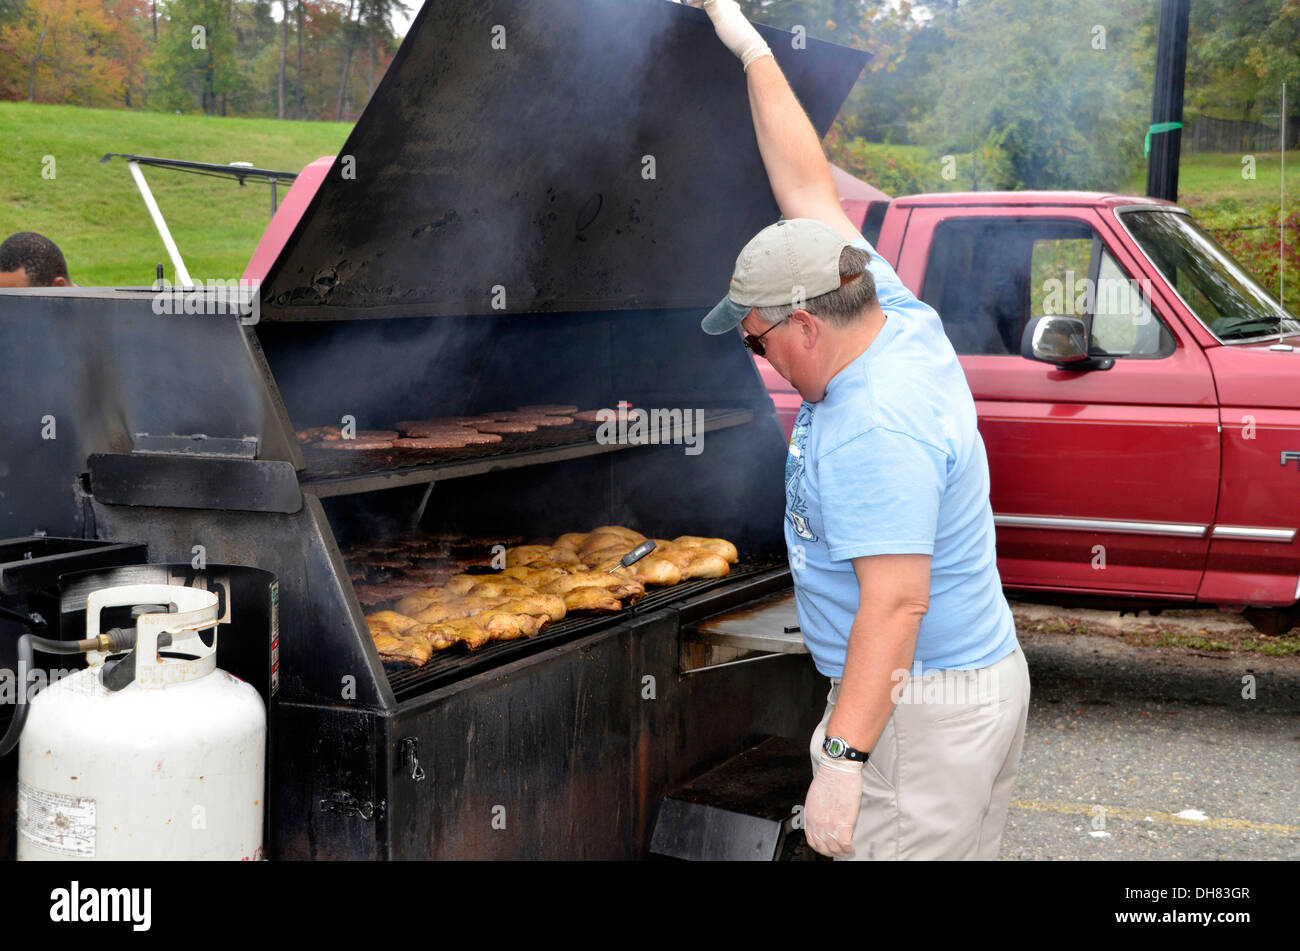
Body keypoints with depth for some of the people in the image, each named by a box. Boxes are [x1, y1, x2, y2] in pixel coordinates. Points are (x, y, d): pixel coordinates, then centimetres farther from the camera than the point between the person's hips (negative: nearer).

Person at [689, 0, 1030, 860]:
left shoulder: (873, 430, -25)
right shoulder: (900, 322, 3)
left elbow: (897, 601, -29)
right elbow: (808, 188, 12)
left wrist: (843, 758, -30)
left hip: (919, 712, -10)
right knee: (963, 852, 16)